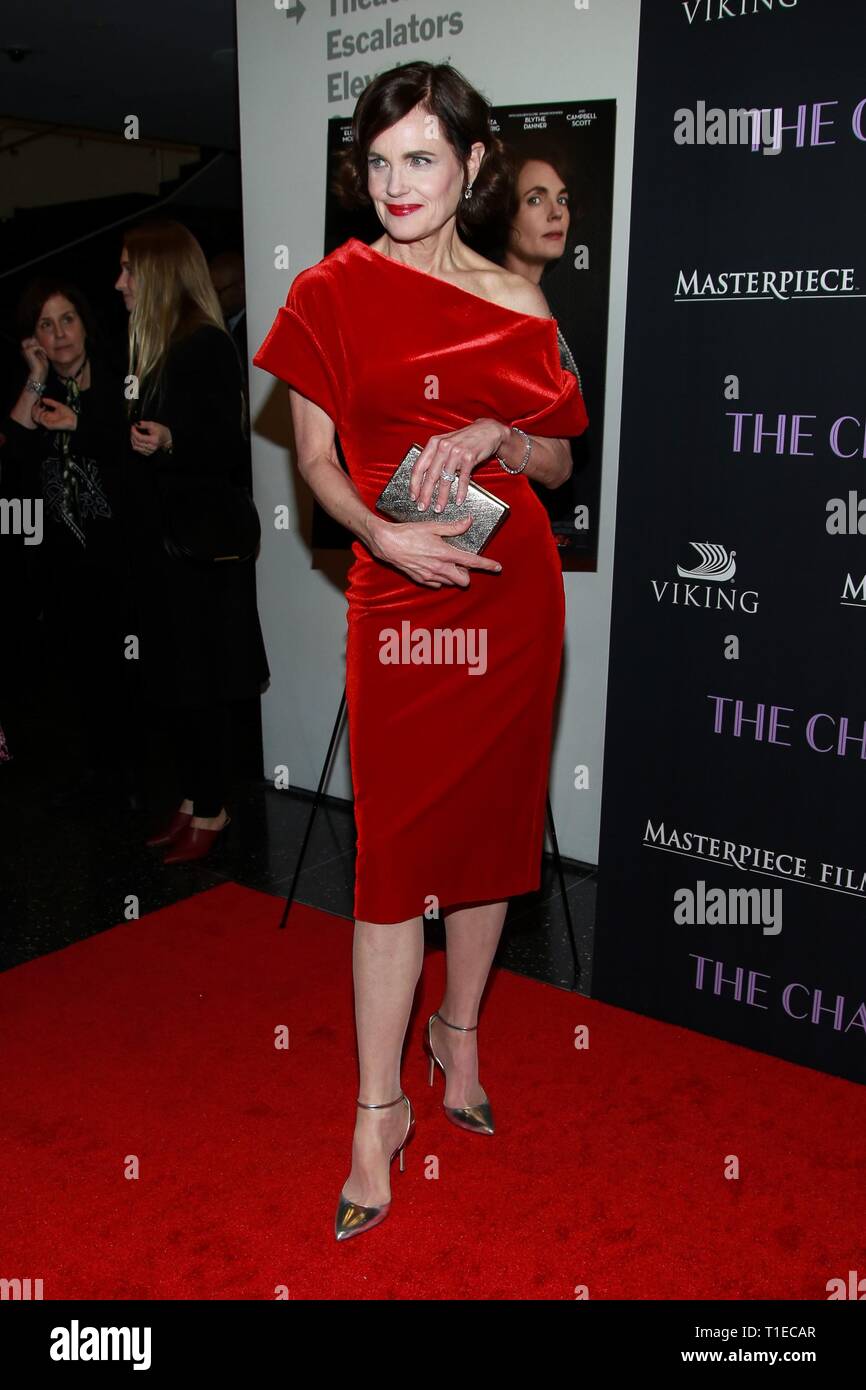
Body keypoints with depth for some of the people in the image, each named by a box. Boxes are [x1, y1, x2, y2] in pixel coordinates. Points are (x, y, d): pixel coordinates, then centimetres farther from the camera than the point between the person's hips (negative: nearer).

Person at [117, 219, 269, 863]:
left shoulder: (208, 345, -12)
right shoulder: (158, 346, 14)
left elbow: (229, 448, -16)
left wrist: (169, 442, -30)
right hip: (163, 537, 9)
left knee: (196, 683, -2)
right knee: (175, 680, 12)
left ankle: (210, 811, 10)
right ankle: (197, 801, 22)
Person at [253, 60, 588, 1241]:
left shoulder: (516, 305, 7)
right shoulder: (333, 291, 2)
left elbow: (559, 462, 11)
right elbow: (315, 456, 0)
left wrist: (492, 436, -10)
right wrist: (384, 532, -18)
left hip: (511, 588, 3)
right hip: (399, 593, -2)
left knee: (491, 820, 10)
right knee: (396, 843, -1)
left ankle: (459, 1033, 33)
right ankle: (380, 1109, 12)